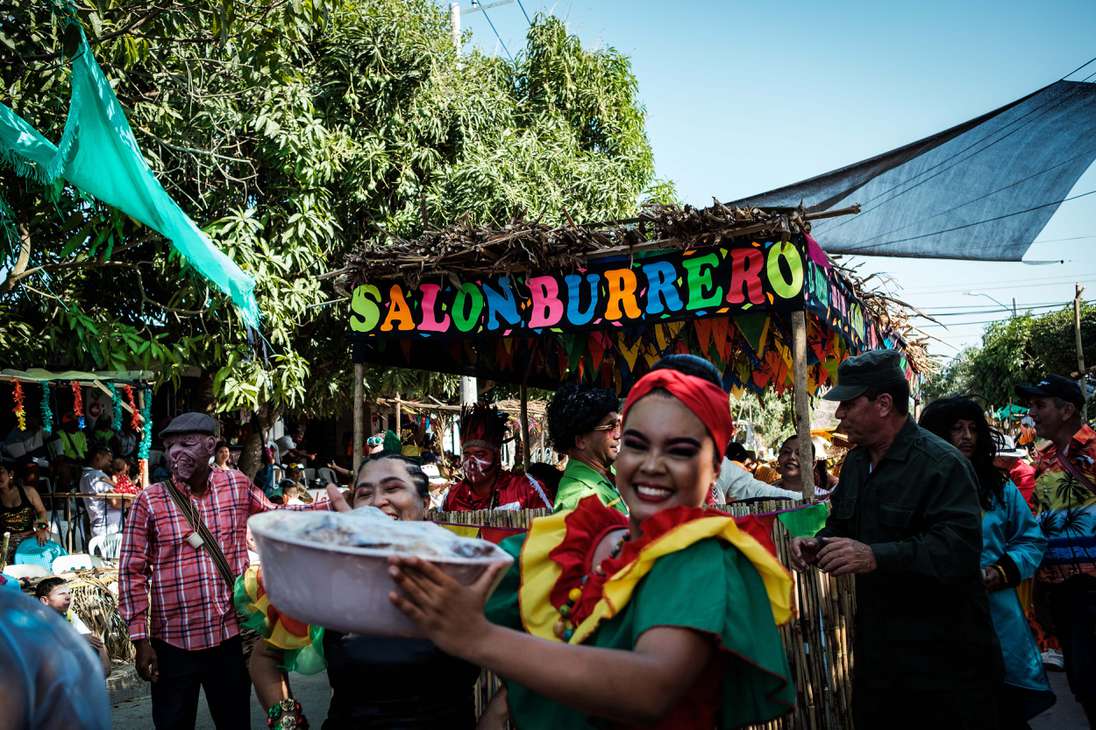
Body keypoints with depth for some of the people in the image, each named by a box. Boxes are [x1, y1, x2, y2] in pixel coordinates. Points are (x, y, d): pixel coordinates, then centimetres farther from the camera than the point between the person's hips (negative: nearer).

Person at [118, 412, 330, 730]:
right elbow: (132, 572, -5)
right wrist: (140, 640, -7)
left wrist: (334, 505, 7)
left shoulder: (237, 485, 0)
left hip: (230, 636, 2)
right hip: (173, 644, -2)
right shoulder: (149, 500, -7)